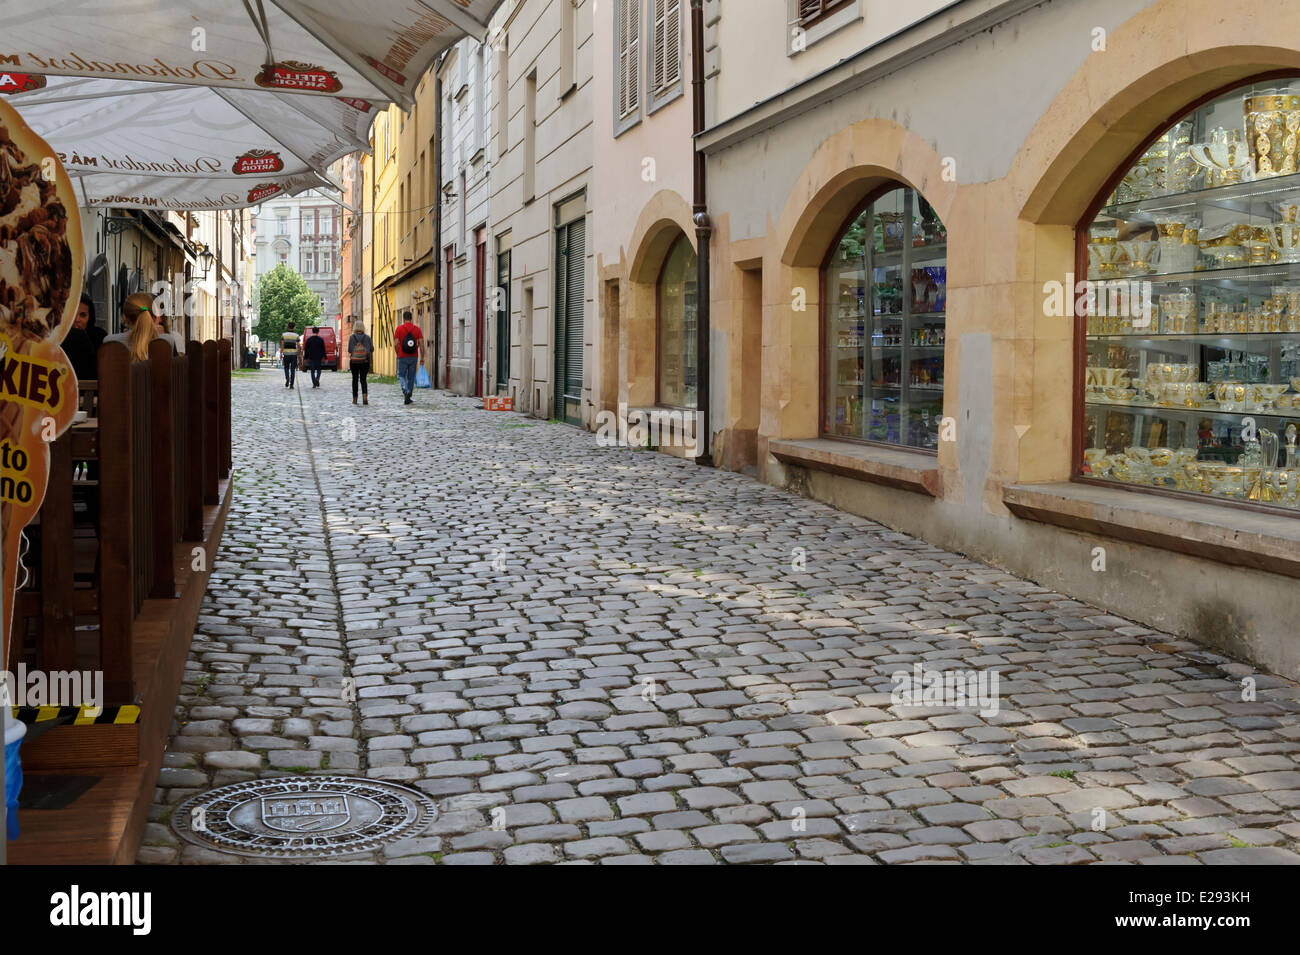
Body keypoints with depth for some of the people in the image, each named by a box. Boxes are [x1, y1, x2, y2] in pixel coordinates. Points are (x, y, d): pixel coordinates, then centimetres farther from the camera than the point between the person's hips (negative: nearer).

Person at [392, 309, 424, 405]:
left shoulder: (399, 328, -5)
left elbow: (395, 344, -7)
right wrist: (422, 357, 2)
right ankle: (408, 398, 16)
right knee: (411, 377, 12)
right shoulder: (417, 329, 1)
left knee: (401, 375, 8)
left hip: (402, 357, -2)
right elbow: (421, 344, -4)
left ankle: (406, 391, -18)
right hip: (414, 357, 2)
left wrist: (398, 354, 10)